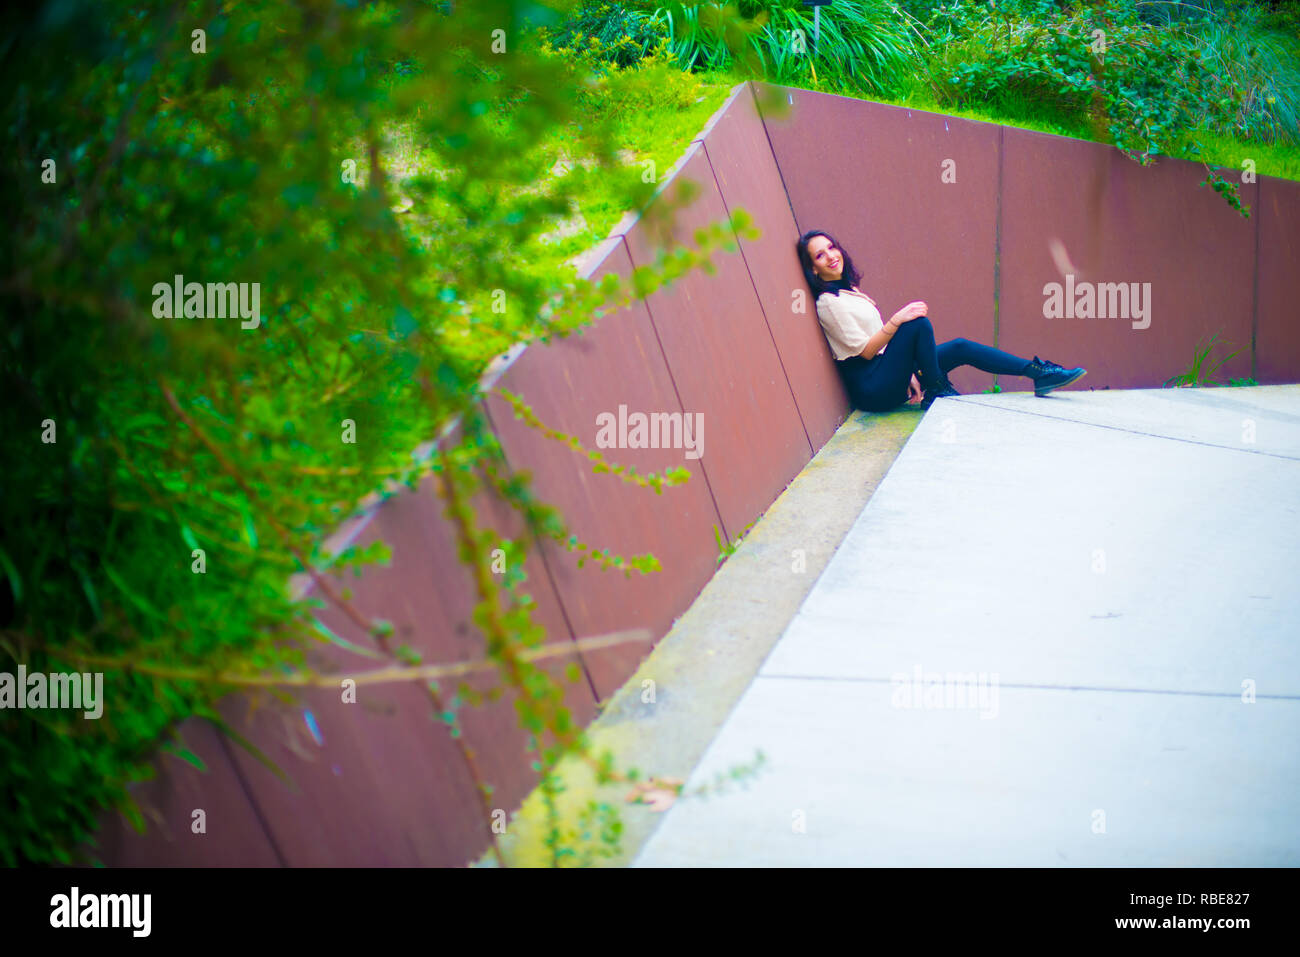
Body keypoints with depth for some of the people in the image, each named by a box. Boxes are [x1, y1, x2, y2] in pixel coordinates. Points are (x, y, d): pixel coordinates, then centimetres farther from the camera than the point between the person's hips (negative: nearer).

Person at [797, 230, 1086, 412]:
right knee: (919, 323, -23)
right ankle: (936, 393, -8)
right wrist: (896, 321, -24)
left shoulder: (847, 290, 18)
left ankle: (1038, 372, 4)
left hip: (886, 373, 9)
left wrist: (908, 372, 11)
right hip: (872, 389, -9)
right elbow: (865, 350, -17)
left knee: (961, 348, 4)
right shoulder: (829, 302, -13)